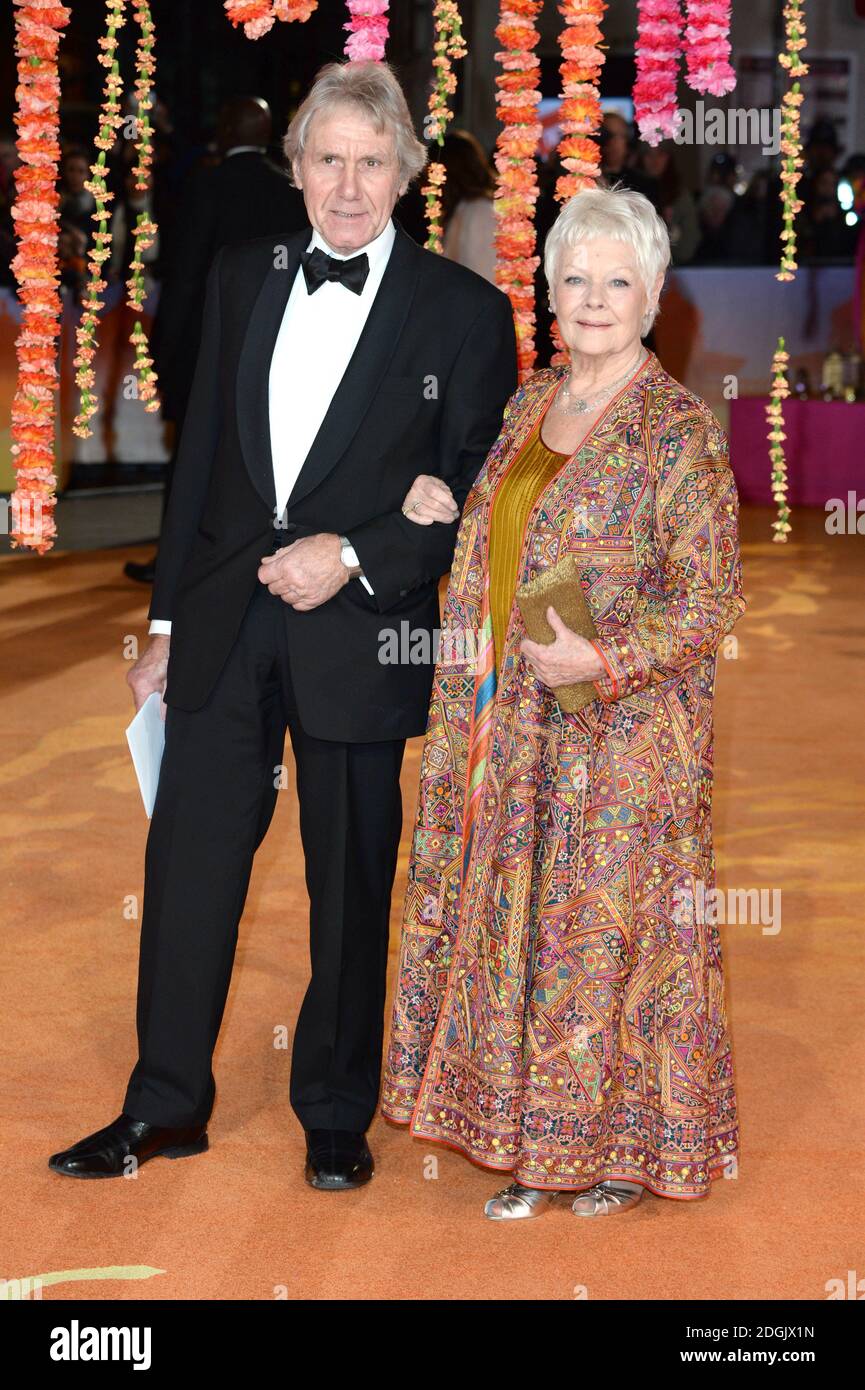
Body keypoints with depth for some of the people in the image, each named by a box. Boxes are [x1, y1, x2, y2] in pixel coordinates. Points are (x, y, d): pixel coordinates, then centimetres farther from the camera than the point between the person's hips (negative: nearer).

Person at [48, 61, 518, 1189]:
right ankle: (166, 1106, 21)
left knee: (351, 887, 8)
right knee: (188, 866, 6)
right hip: (226, 625, 3)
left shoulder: (465, 312, -2)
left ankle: (336, 1116, 25)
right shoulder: (241, 277, 10)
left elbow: (477, 497, -2)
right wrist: (169, 617, 11)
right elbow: (200, 453, 13)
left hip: (360, 633, -3)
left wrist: (352, 556, -14)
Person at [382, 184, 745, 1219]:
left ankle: (628, 1152, 18)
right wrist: (471, 703, 13)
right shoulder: (528, 406, 10)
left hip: (626, 731, -7)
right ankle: (539, 1150, 23)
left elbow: (711, 599, -13)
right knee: (516, 925, 10)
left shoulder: (678, 431, -11)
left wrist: (606, 660, -25)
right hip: (515, 732, 7)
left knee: (612, 929, 1)